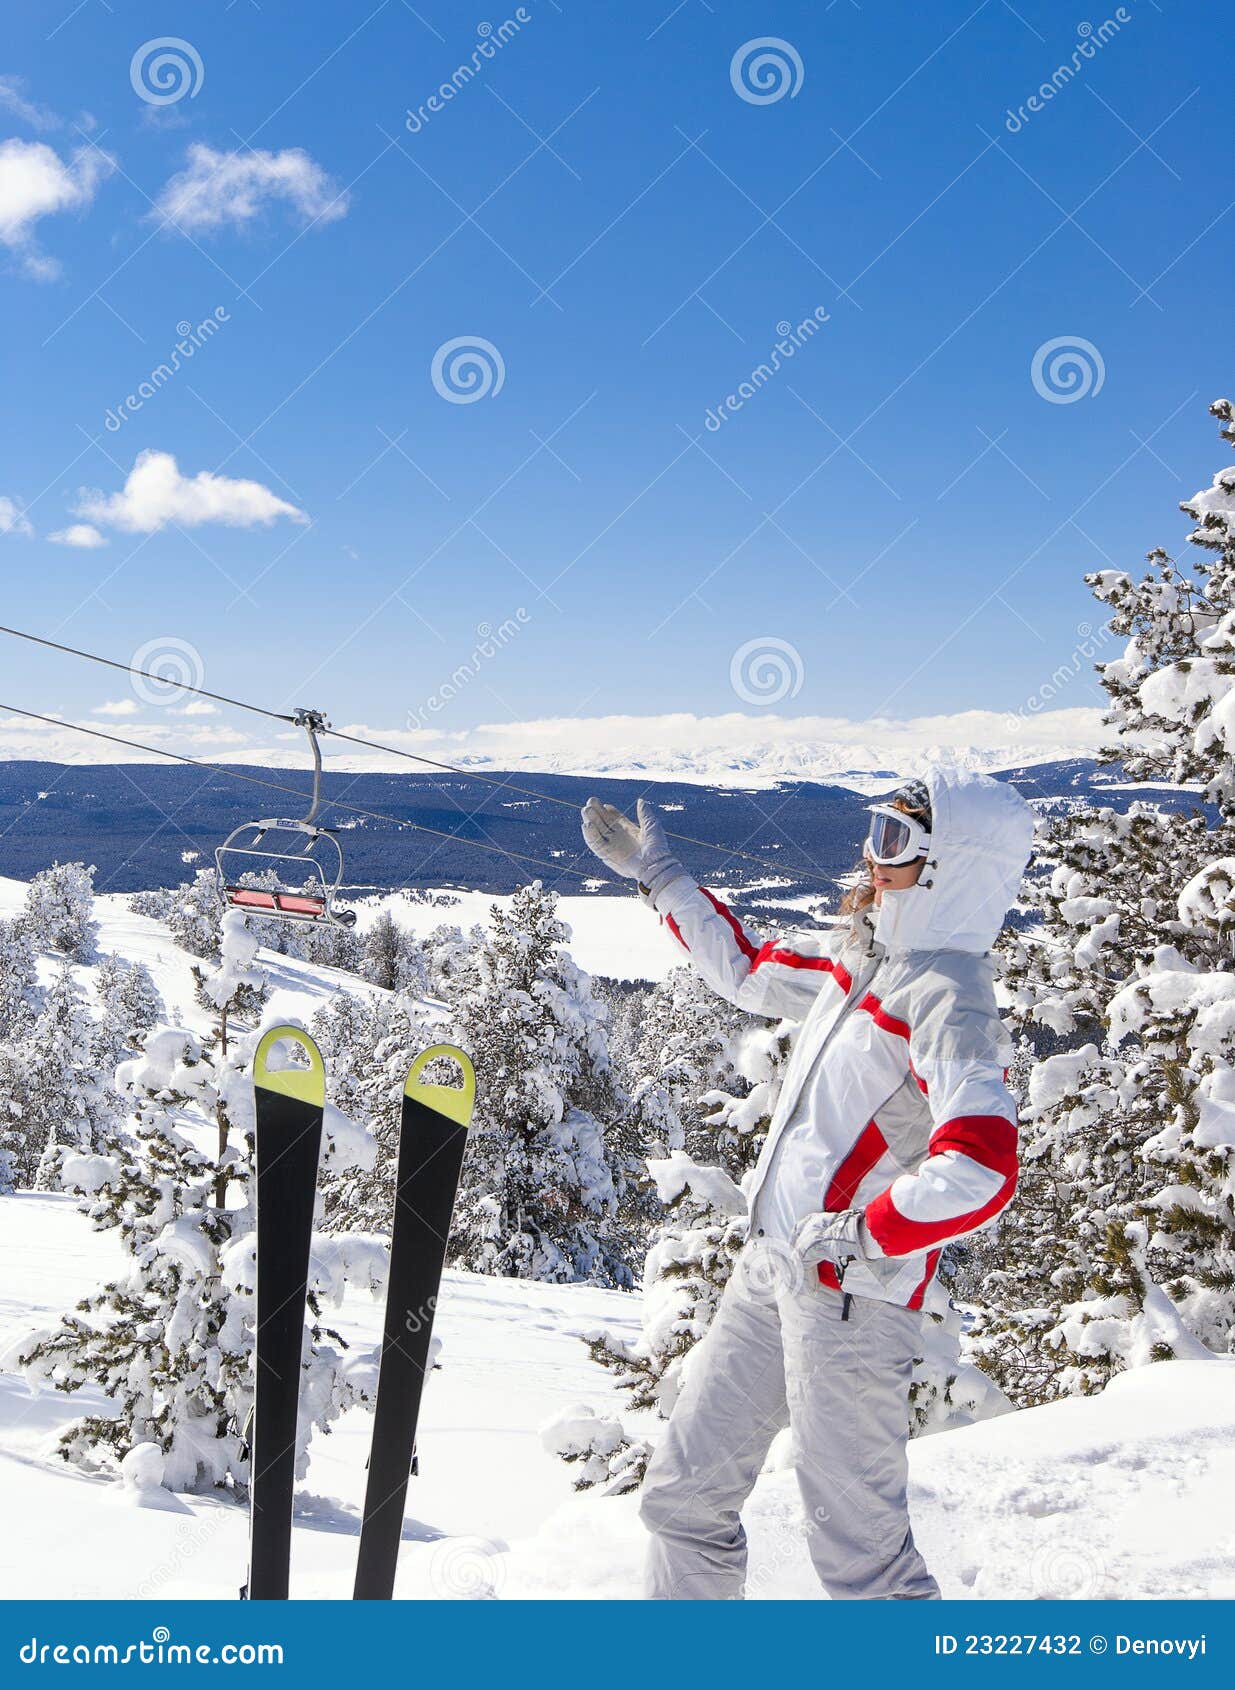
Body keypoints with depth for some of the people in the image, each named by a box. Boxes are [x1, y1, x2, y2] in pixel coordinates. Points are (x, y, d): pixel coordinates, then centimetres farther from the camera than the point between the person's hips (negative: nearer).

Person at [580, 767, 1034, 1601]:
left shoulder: (949, 998, -19)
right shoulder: (860, 953, 6)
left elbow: (979, 1171, -32)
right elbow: (752, 968, 25)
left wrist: (860, 1236, -20)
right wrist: (660, 876, 28)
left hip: (851, 1296, -9)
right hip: (770, 1267, 9)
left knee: (858, 1545, -1)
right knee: (685, 1497, 18)